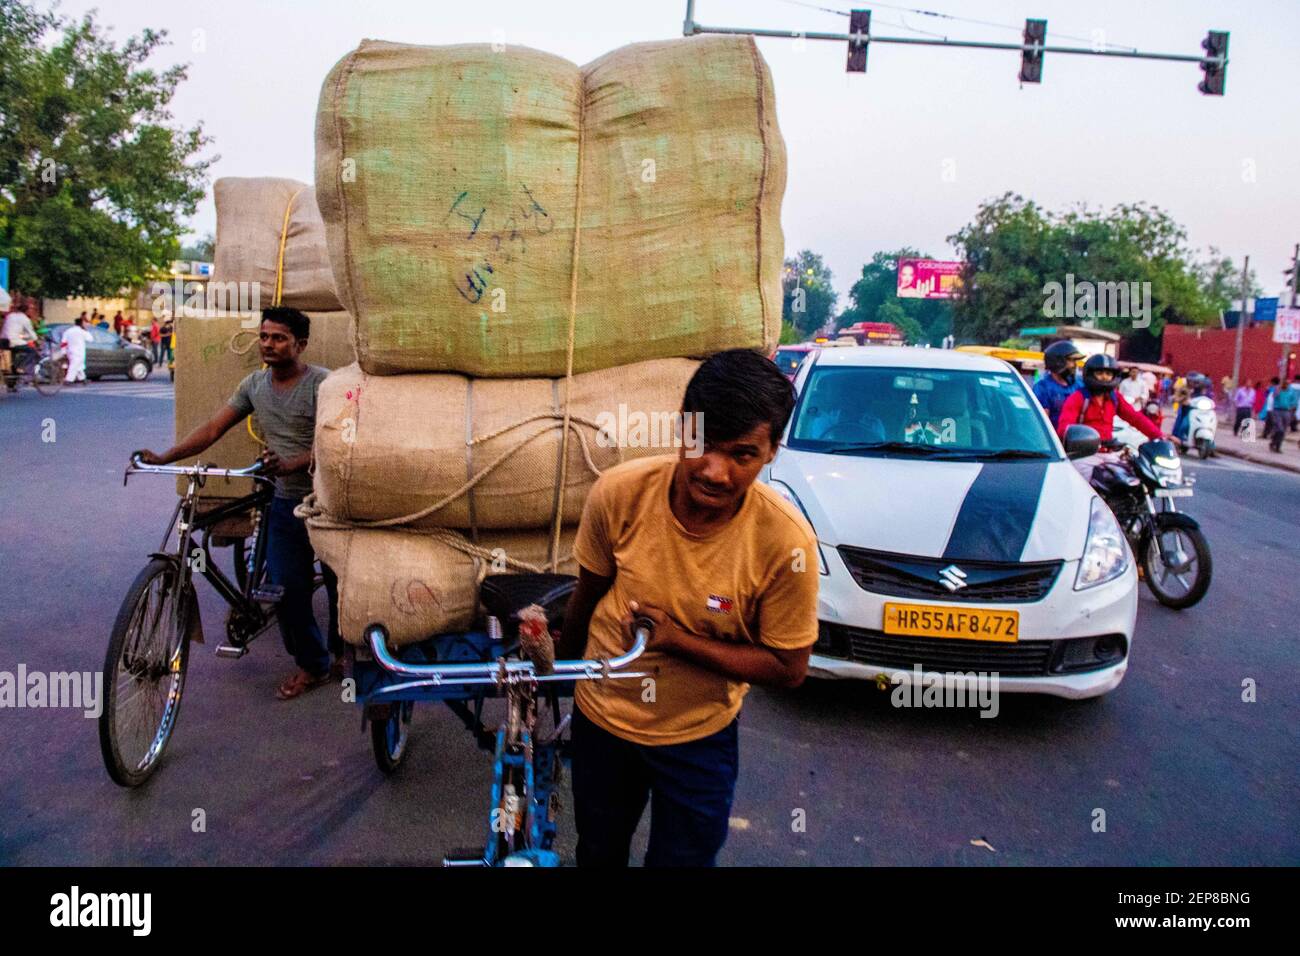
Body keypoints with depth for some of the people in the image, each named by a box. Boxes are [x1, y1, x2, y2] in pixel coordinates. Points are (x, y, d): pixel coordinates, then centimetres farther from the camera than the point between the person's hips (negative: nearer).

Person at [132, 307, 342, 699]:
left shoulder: (322, 383, -13)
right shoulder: (255, 384, 7)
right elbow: (213, 428, 6)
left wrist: (293, 463, -38)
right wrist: (163, 458, -4)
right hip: (286, 501, 5)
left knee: (339, 582, 5)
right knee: (286, 587, 3)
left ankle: (346, 654, 29)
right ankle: (310, 664, 21)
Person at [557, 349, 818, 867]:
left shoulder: (786, 541, -28)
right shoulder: (619, 492, -24)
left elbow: (788, 667, -16)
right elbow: (589, 591, -4)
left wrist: (677, 639, -27)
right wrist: (562, 665, 13)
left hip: (698, 738, -2)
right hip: (600, 716, 2)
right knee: (598, 852, 25)